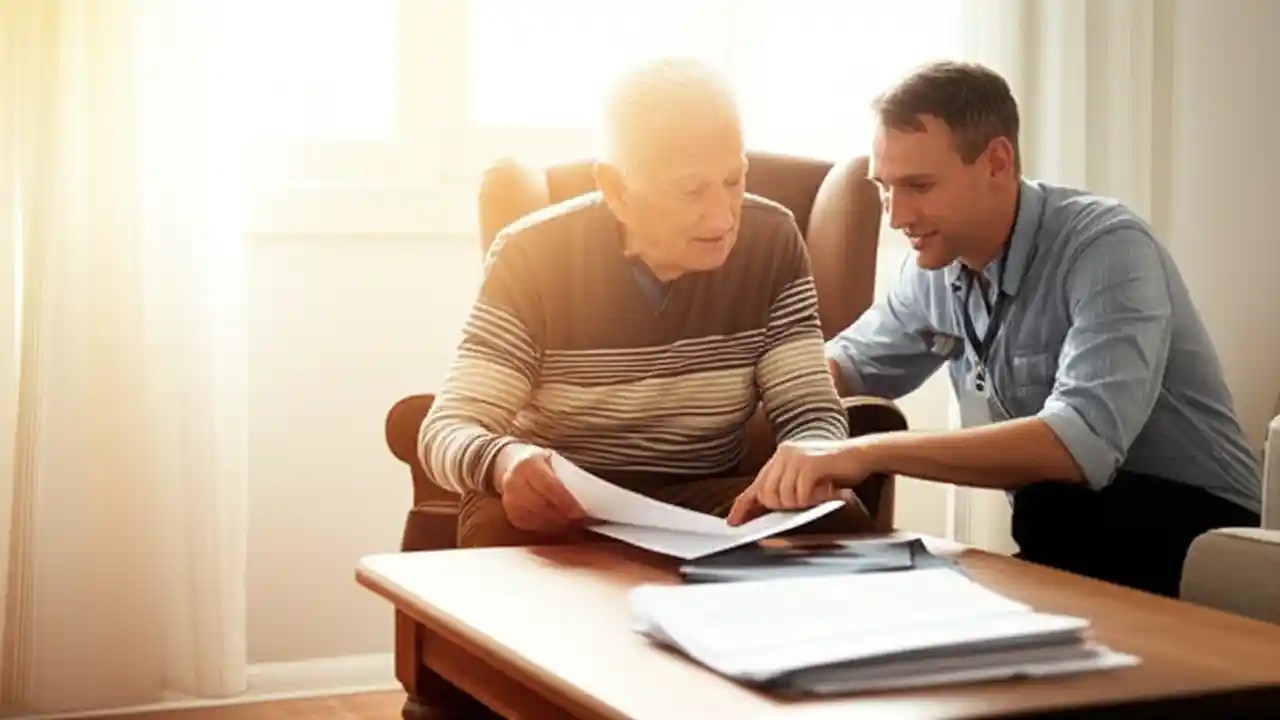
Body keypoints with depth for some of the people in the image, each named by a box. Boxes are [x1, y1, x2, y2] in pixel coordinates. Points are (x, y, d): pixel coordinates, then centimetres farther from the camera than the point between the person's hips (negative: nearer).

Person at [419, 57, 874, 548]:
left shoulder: (772, 244, -8)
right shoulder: (533, 255, -14)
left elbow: (812, 411, -7)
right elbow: (446, 430, -18)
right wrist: (502, 462, -43)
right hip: (557, 506, -1)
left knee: (839, 522, -27)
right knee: (504, 530, -36)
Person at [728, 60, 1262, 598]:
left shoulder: (1107, 250, -23)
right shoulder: (937, 262, -1)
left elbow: (1085, 443, -38)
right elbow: (851, 363, 17)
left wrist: (870, 451, -41)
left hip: (1189, 529, -5)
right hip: (1064, 533, 5)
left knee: (1056, 501, -36)